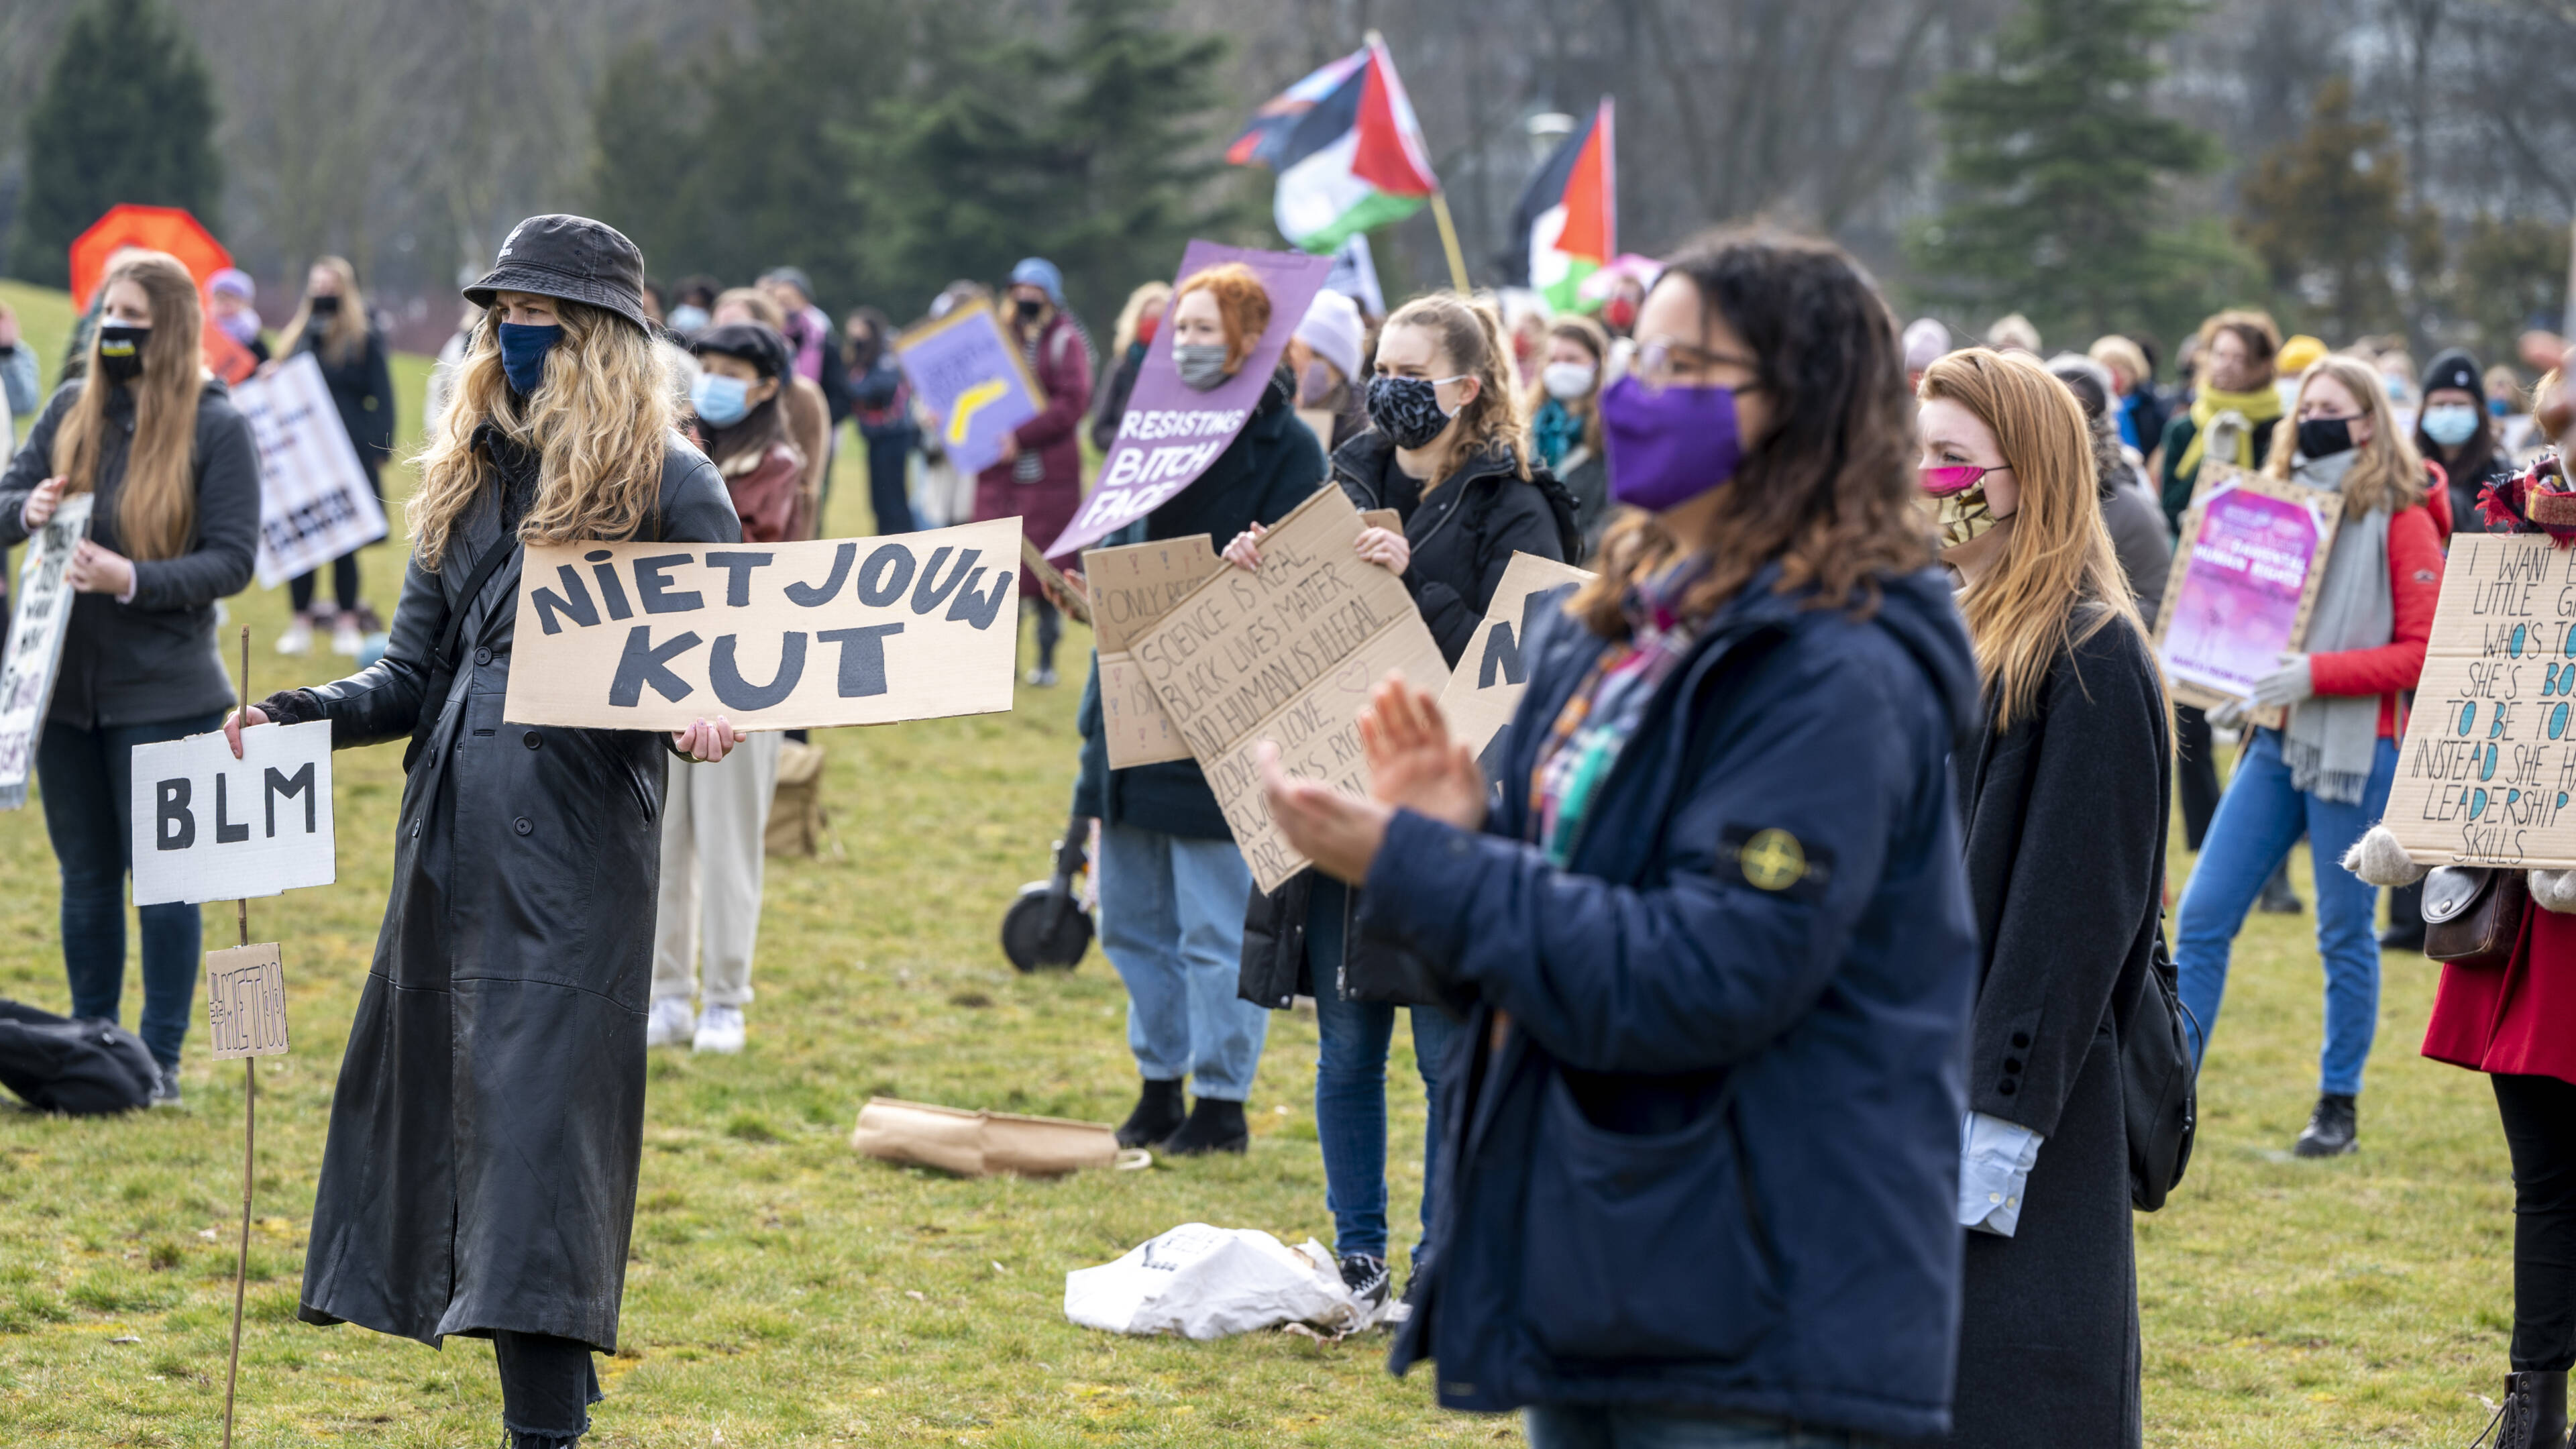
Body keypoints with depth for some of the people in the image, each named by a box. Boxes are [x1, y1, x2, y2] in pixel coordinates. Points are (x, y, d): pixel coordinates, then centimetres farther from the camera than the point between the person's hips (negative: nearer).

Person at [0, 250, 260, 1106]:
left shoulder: (215, 426, -7)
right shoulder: (72, 409, 6)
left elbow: (233, 561, -10)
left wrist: (133, 580, -24)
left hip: (162, 692, -4)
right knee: (86, 874, 13)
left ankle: (161, 1061, 11)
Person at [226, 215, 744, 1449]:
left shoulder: (669, 486, -2)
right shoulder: (469, 475, 15)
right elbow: (411, 675, 16)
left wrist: (711, 718, -26)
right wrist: (296, 713, 1)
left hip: (579, 838, -7)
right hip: (454, 829, 7)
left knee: (541, 1104, -12)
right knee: (446, 1097, 6)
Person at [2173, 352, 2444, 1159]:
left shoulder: (2401, 520, -5)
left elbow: (2425, 652, -10)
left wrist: (2318, 672, -19)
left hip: (2357, 747, -6)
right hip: (2276, 739, 6)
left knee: (2345, 933, 3)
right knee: (2203, 914, 0)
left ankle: (2340, 1105, 14)